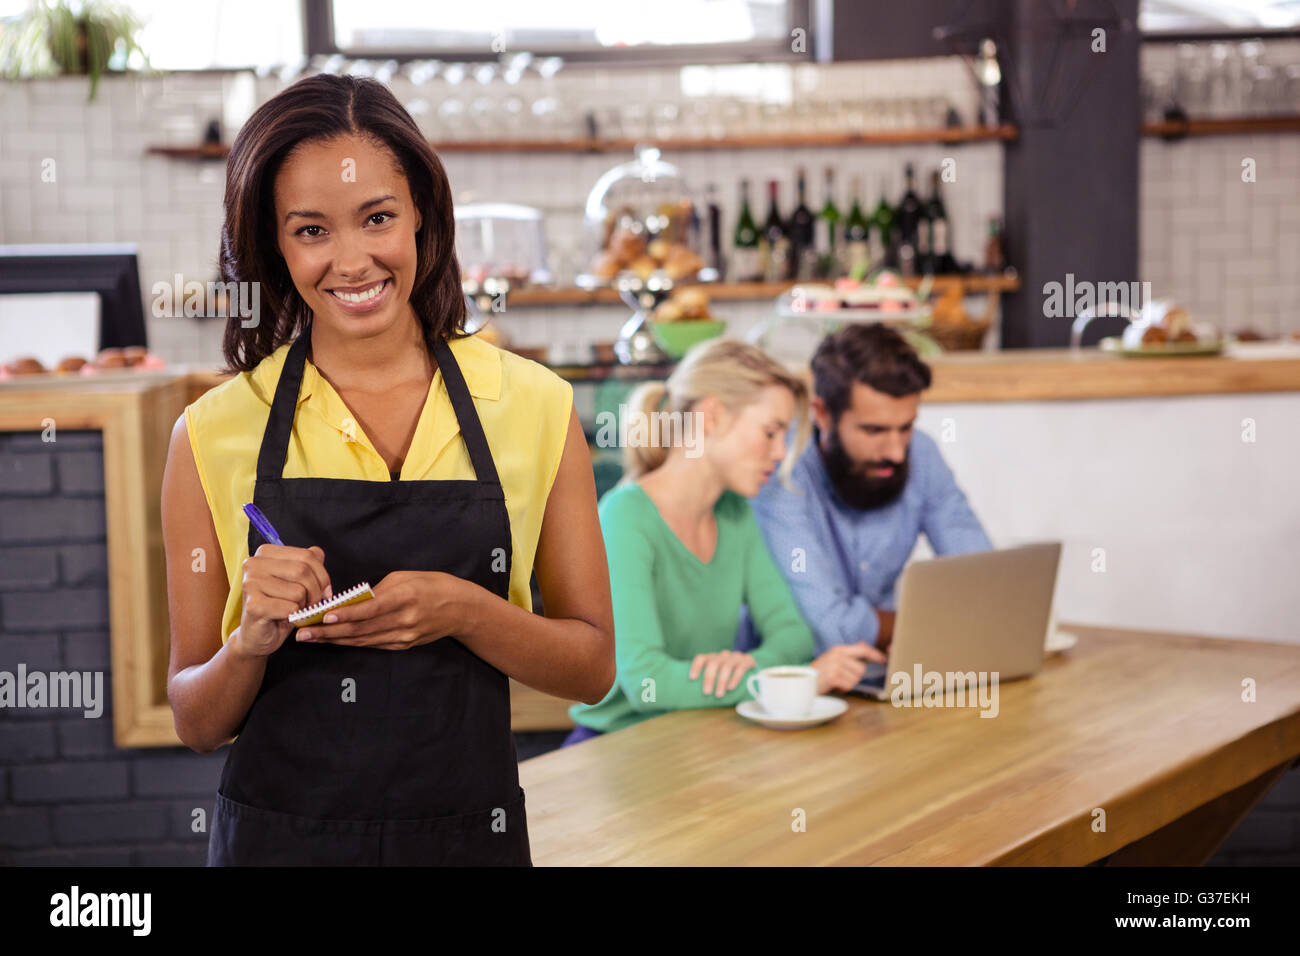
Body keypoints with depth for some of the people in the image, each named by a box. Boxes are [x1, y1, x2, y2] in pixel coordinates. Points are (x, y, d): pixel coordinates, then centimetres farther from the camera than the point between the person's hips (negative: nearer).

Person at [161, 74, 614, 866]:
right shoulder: (214, 433, -5)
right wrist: (251, 642, -19)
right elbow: (197, 724, 0)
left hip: (472, 831, 1)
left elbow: (592, 667, -1)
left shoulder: (534, 406, -4)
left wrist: (461, 611, -17)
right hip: (279, 835, 0)